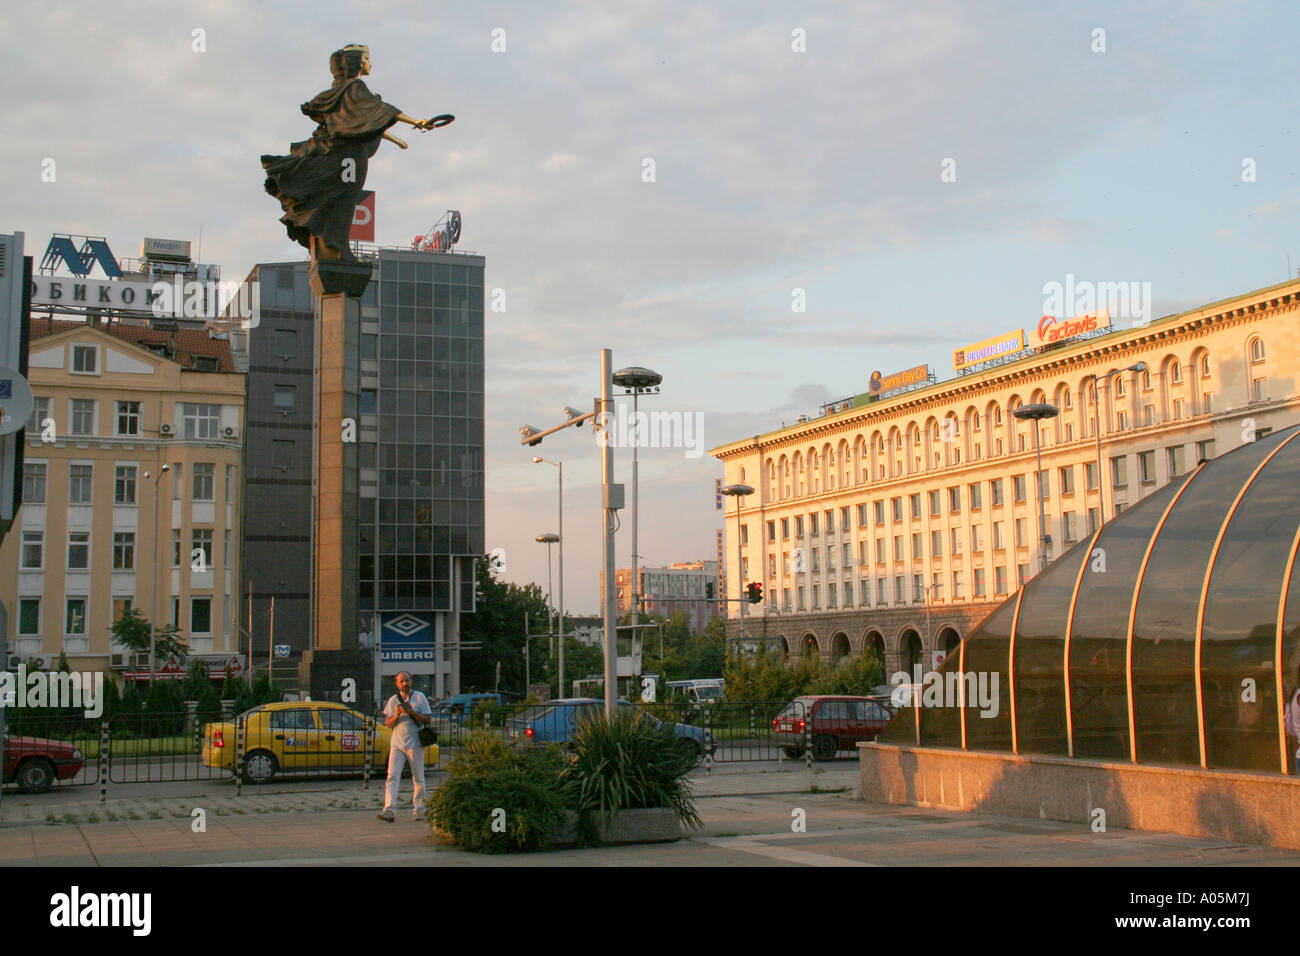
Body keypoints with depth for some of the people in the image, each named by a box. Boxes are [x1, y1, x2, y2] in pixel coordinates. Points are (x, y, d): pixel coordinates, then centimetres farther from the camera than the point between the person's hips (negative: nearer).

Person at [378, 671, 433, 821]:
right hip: (397, 743, 2)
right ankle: (388, 810, -16)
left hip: (415, 743, -2)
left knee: (418, 778, 3)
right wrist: (396, 716, -10)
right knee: (392, 776, -9)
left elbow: (428, 719, -2)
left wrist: (412, 712, -14)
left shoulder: (419, 697, 4)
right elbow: (387, 723, 10)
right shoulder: (393, 700, 11)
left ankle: (418, 810, 13)